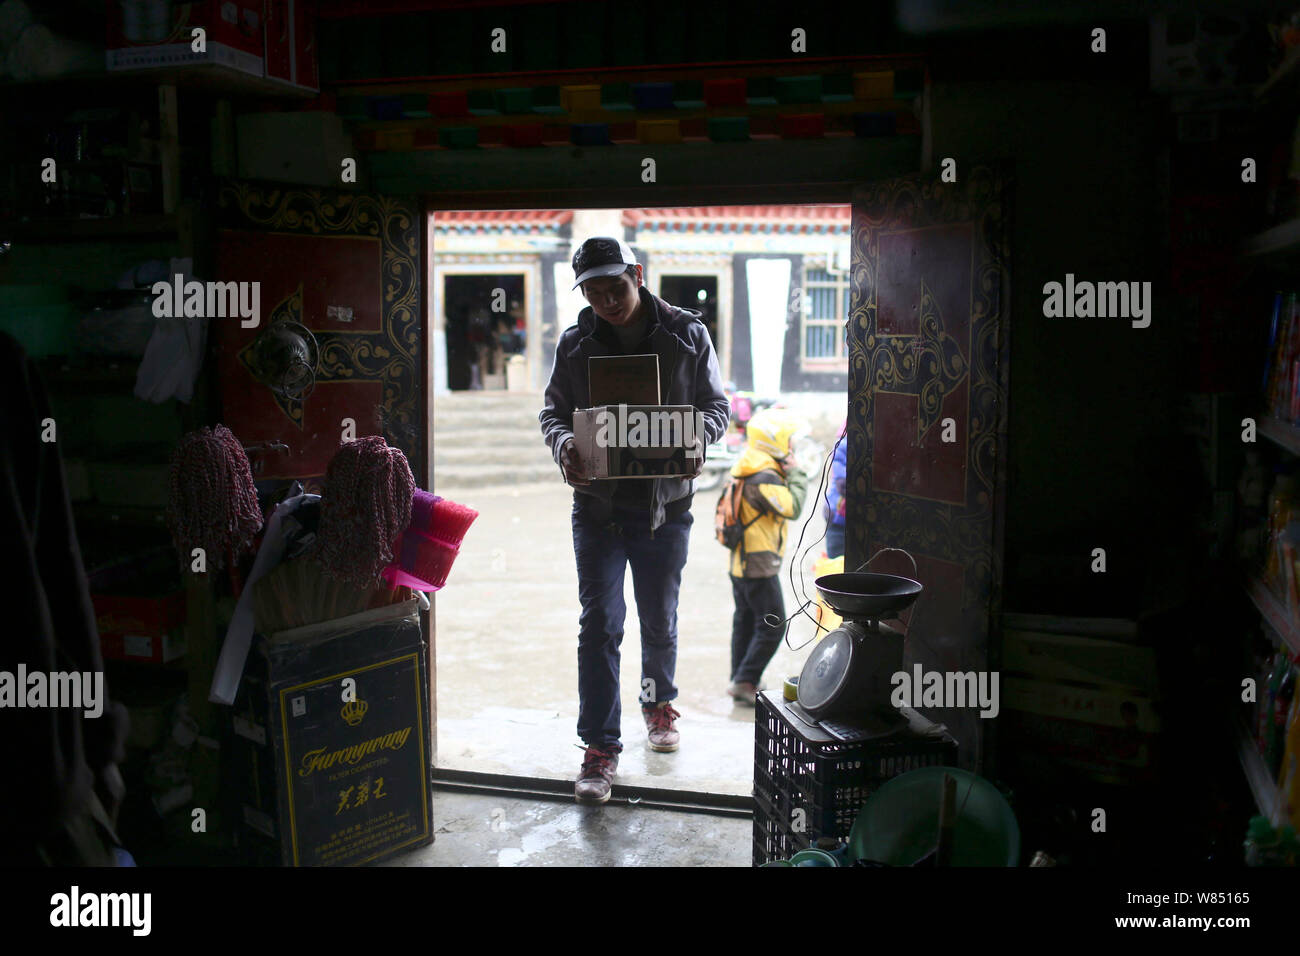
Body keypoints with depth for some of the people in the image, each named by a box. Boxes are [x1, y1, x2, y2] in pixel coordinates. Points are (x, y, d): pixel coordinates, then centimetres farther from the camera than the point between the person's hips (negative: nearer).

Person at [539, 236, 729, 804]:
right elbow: (554, 411, 9)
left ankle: (658, 705, 41)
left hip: (664, 505, 0)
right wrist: (564, 444, -14)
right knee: (599, 625, -2)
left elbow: (716, 404, 5)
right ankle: (600, 746, 6)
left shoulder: (687, 335, -1)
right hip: (597, 505, 0)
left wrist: (696, 437, -17)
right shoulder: (575, 344, 2)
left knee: (659, 620, 15)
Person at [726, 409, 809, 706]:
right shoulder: (764, 475, -19)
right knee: (772, 625, -5)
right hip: (760, 563, -10)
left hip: (741, 561, 10)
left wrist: (787, 474, 3)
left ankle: (740, 682, 22)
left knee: (745, 621, 15)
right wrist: (796, 474, -12)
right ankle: (744, 681, -5)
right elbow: (791, 507, -23)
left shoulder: (746, 470, 13)